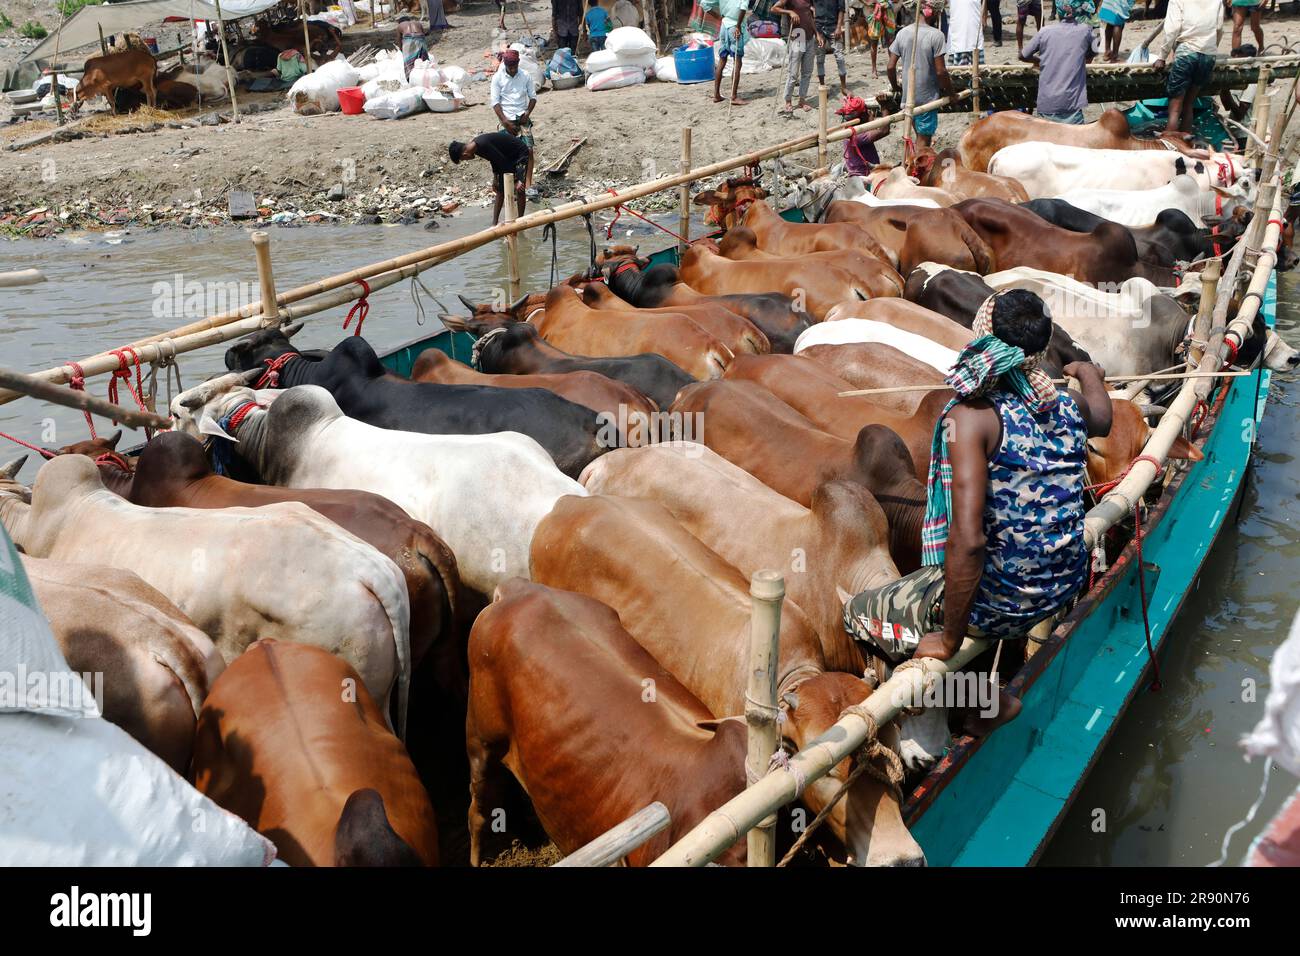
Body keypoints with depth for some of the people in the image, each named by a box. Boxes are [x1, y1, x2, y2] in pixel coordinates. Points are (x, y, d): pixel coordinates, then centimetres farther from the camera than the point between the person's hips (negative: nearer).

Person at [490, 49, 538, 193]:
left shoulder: (525, 76, 0)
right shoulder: (498, 78, -4)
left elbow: (533, 96, 7)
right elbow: (495, 102, -5)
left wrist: (527, 113, -9)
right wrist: (505, 121, -12)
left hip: (522, 118, 1)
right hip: (507, 119, -1)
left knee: (529, 150, -9)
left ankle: (528, 184, -9)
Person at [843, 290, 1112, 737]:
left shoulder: (972, 416, -23)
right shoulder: (1067, 407, -3)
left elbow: (967, 539, -31)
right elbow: (1102, 417, 26)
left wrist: (949, 640, -19)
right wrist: (1089, 373, 49)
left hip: (999, 600, -7)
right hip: (1062, 590, 7)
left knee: (859, 610, 14)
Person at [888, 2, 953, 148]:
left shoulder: (902, 33, 0)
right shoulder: (936, 35, -15)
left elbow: (890, 67, 1)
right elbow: (940, 71, -15)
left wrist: (895, 87, 17)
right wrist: (949, 91, 0)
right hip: (927, 96, -5)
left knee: (919, 135, 21)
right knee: (924, 140, 5)